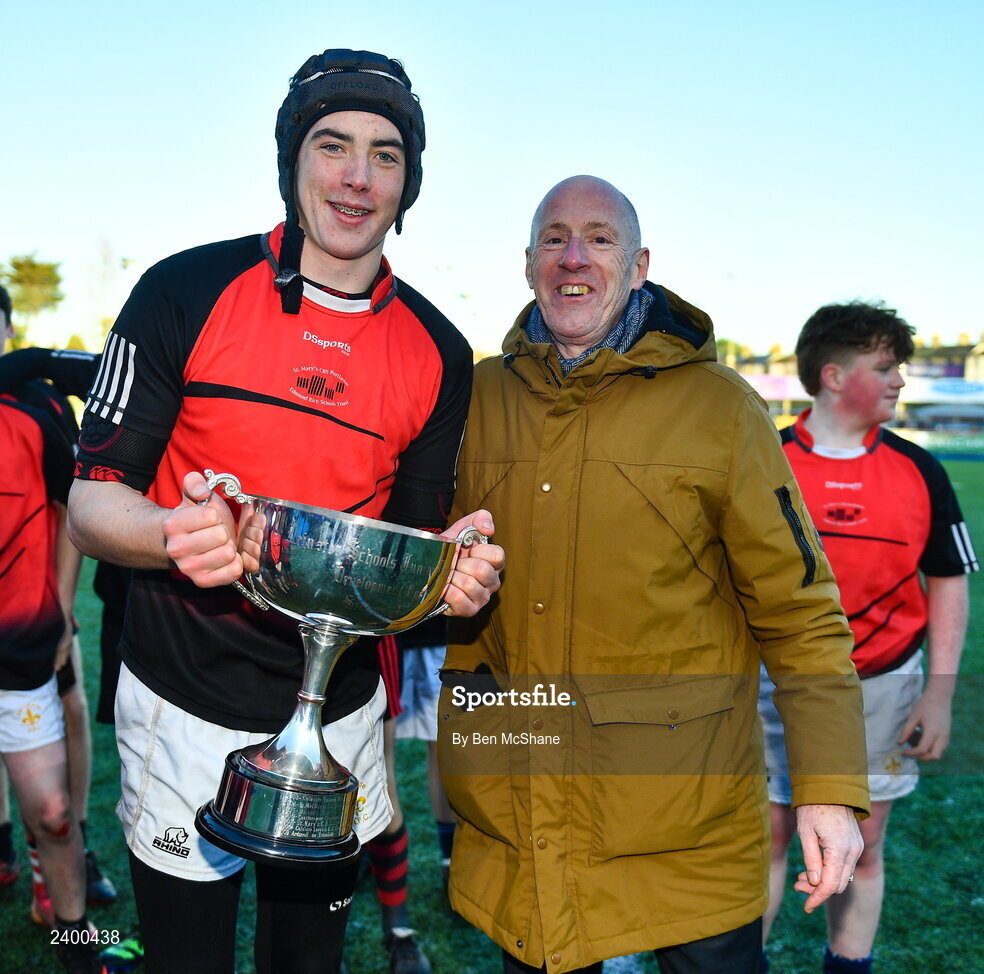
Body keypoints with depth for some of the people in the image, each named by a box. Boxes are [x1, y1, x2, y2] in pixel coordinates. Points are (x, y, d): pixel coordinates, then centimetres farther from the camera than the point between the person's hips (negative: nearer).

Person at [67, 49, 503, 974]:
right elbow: (91, 501, -9)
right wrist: (176, 535, -31)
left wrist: (448, 570, -19)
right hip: (185, 707, -2)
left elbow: (414, 542, 4)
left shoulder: (437, 353, -2)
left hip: (341, 710, 3)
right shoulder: (186, 293, -10)